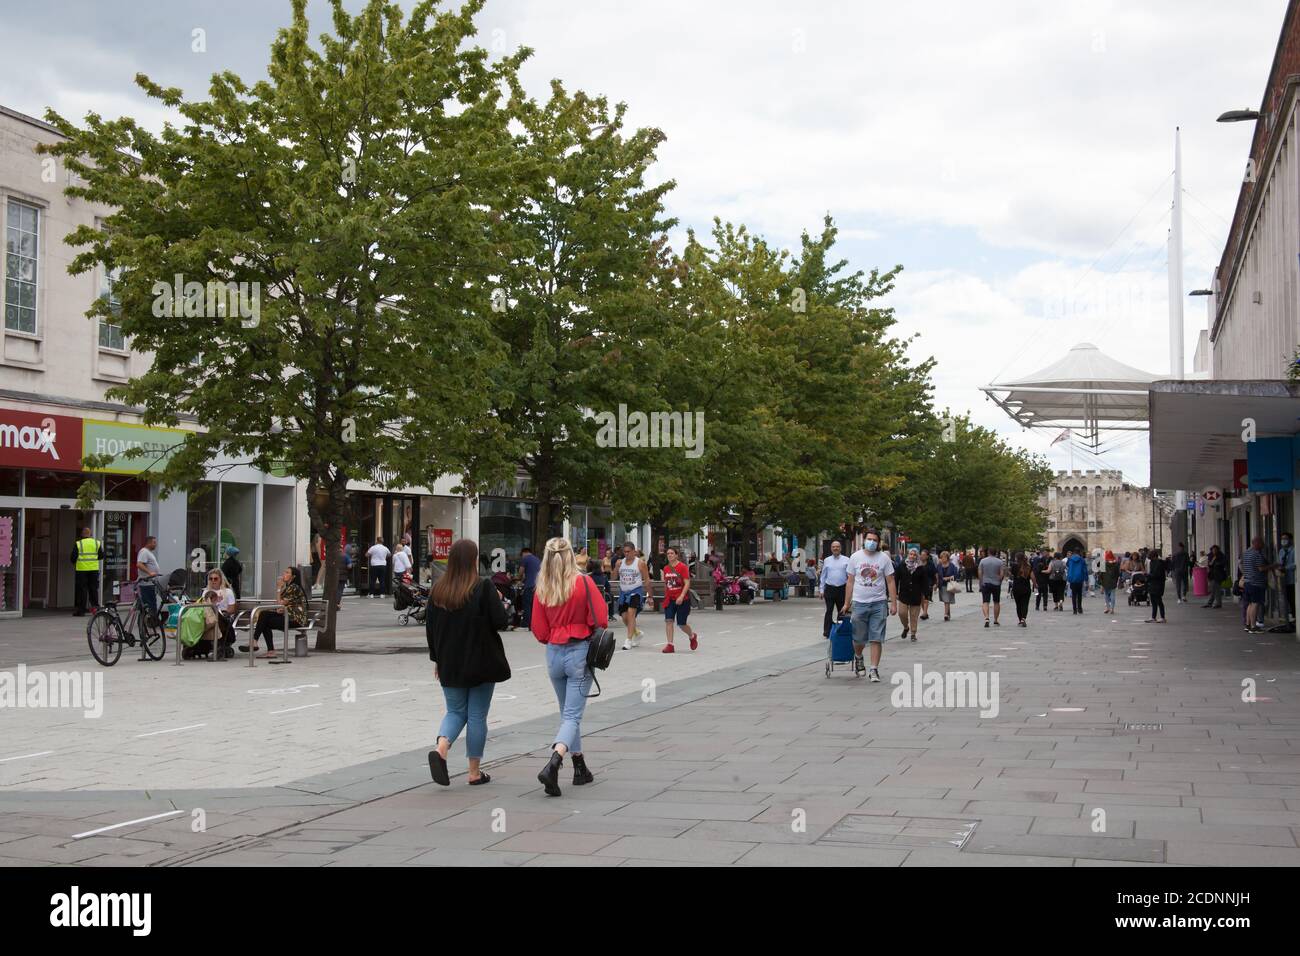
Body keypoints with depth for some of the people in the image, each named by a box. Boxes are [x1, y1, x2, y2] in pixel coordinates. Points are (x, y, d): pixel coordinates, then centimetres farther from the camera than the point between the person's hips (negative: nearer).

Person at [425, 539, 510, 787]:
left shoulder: (438, 590, 2)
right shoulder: (483, 587, -13)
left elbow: (430, 627, 7)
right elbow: (500, 622, -14)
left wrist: (437, 659, 17)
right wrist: (499, 602, 6)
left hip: (449, 664, 4)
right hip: (481, 663, -4)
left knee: (455, 711, 17)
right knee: (477, 716, 7)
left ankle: (440, 748, -12)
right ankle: (474, 772, 12)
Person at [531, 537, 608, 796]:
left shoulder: (542, 588, -2)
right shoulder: (583, 583, -11)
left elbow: (539, 631, 1)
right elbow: (600, 619, -10)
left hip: (553, 654, 4)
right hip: (579, 652, -4)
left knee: (567, 713, 19)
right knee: (573, 715, -4)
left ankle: (580, 769, 27)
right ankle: (553, 764, -25)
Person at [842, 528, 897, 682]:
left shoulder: (884, 558, 1)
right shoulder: (855, 557, 4)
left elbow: (890, 582, 3)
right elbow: (850, 581, 8)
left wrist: (893, 603, -4)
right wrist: (847, 603, 7)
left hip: (879, 603, -1)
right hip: (859, 603, 1)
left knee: (876, 639, -3)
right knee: (858, 638, 6)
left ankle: (874, 670, 3)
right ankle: (858, 657, 36)